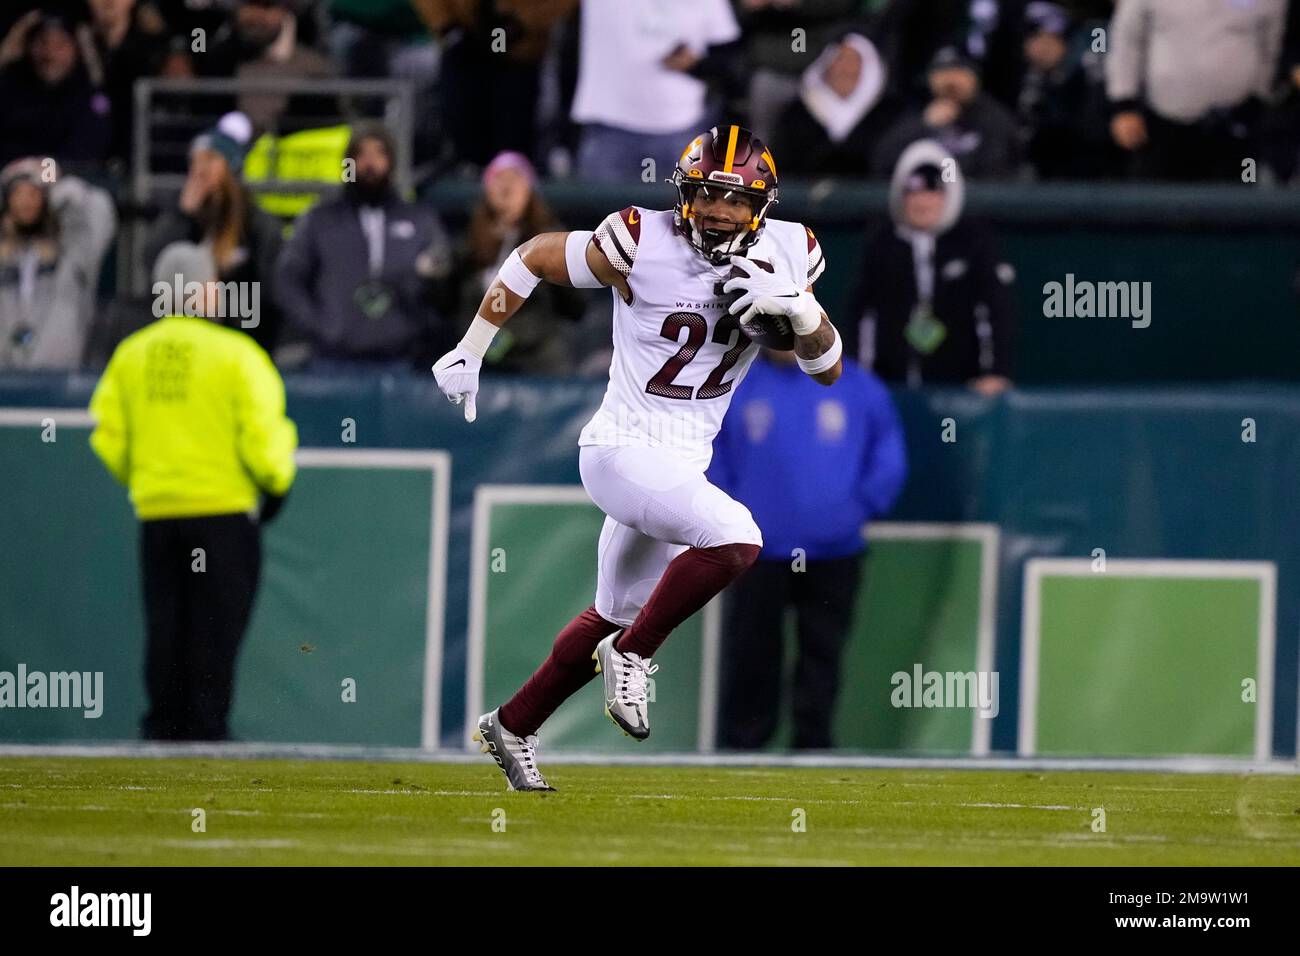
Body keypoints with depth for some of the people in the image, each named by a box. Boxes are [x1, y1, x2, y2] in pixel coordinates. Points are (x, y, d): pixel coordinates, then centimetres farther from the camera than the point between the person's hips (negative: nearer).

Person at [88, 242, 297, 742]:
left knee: (164, 629, 10)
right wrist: (277, 481, 7)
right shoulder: (235, 354, -9)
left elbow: (108, 438, 7)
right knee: (216, 629, 1)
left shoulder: (129, 356, 5)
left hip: (155, 513, 4)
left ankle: (162, 728, 10)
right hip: (224, 510, -4)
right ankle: (206, 727, -1)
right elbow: (261, 435, -12)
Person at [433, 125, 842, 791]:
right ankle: (630, 657, -10)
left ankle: (511, 729, 37)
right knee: (734, 537, -29)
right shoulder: (641, 246, -17)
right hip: (621, 452, -7)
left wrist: (798, 308, -20)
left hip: (683, 464, 7)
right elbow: (531, 258, -2)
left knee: (615, 618, 19)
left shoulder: (784, 255, -2)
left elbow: (828, 369, 1)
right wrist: (470, 353, 3)